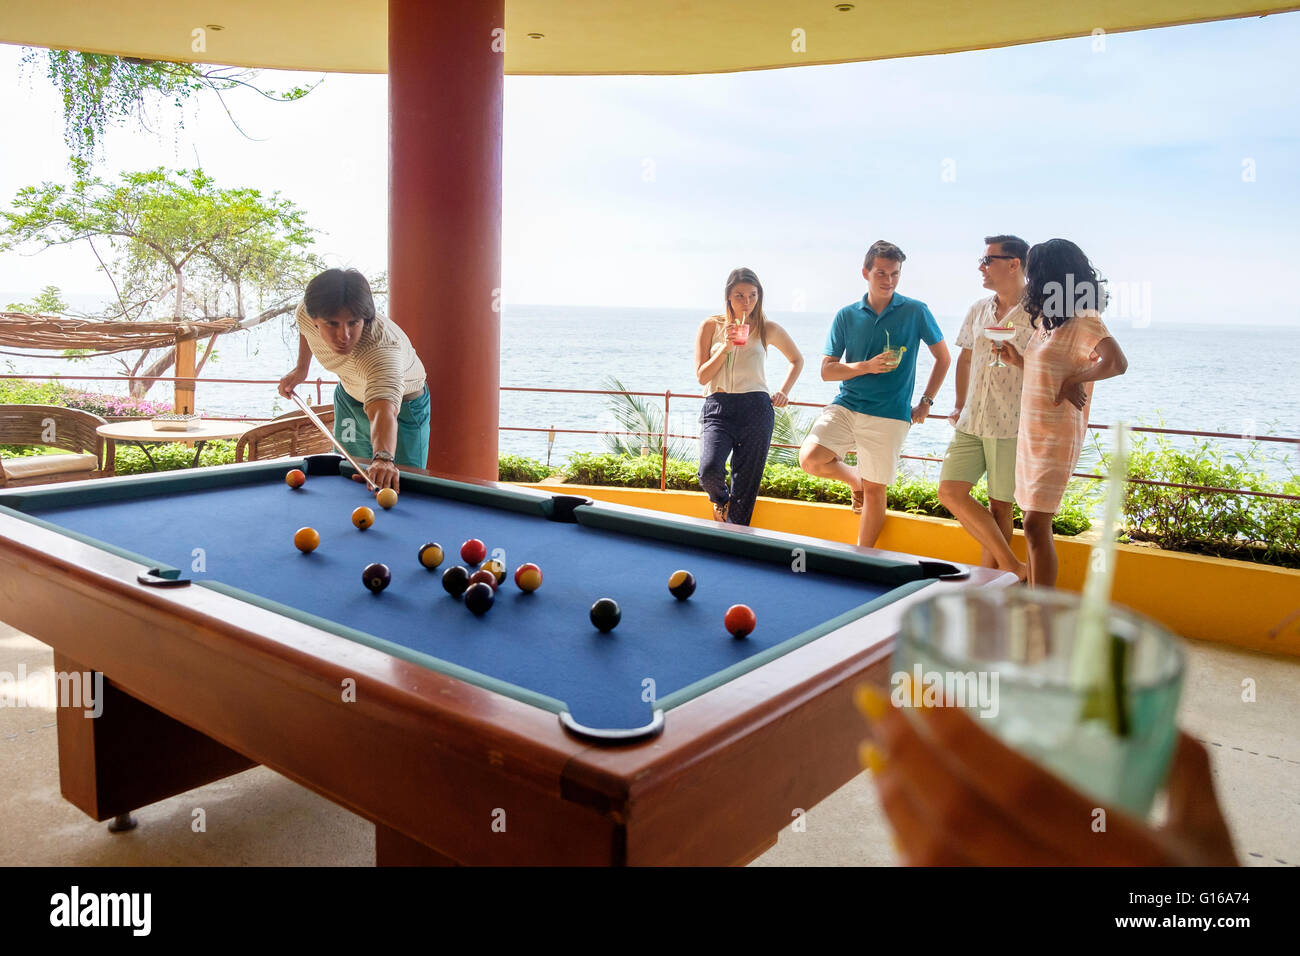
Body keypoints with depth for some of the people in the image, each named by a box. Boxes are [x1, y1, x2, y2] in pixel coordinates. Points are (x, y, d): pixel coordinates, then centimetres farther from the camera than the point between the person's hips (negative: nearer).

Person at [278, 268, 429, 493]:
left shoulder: (382, 348, -45)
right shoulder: (306, 312, -26)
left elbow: (383, 411, -63)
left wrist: (383, 458, -80)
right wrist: (301, 368, 2)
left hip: (403, 406, -5)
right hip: (349, 396, 5)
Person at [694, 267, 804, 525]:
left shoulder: (768, 329, 7)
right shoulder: (711, 326, 6)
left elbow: (797, 360, 24)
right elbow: (702, 376, 1)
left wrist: (784, 392, 11)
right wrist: (726, 347, -10)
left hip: (756, 409, 1)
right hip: (717, 407, -1)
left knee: (745, 487, 0)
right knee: (709, 470, -25)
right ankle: (720, 499, 12)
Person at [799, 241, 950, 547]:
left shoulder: (916, 311, 3)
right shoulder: (847, 316, 6)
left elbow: (943, 358, 13)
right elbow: (827, 370, 3)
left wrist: (926, 402, 6)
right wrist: (867, 366, -12)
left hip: (890, 415, -2)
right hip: (845, 406, 2)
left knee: (875, 489, 1)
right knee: (810, 458, -18)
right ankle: (855, 481, 15)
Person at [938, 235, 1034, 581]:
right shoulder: (978, 311, 12)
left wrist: (1014, 357, -18)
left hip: (1012, 426, -6)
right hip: (971, 423, 6)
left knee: (999, 506, 3)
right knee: (950, 491, -4)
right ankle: (1012, 565, 4)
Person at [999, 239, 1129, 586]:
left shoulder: (1084, 320, -13)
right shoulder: (1046, 319, 13)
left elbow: (1117, 363, -29)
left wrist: (1075, 380, -17)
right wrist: (1019, 361, 7)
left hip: (1057, 436, -9)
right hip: (1030, 432, 9)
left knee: (1036, 524, -11)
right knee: (1034, 524, 12)